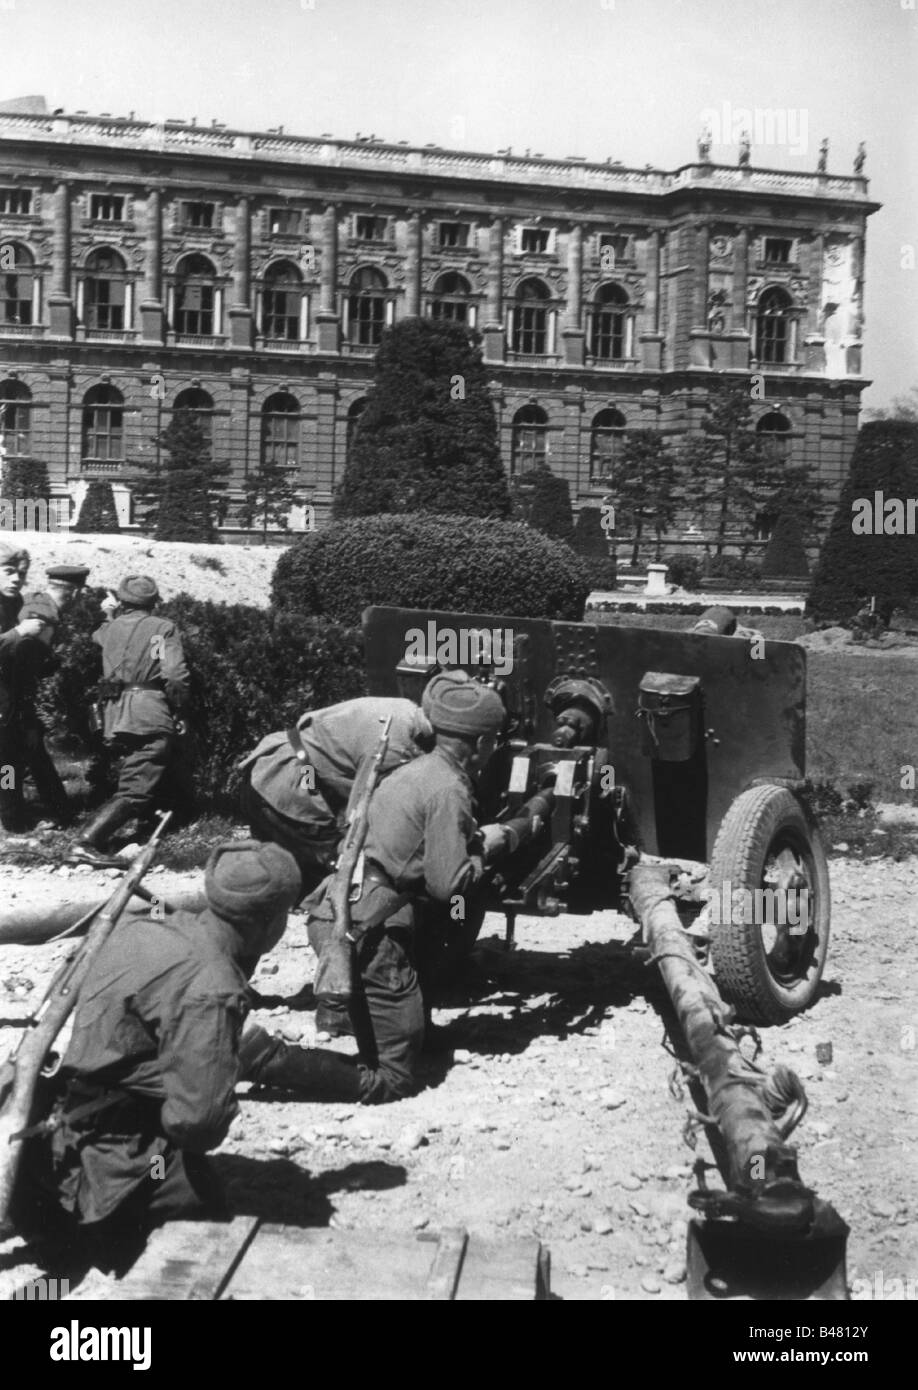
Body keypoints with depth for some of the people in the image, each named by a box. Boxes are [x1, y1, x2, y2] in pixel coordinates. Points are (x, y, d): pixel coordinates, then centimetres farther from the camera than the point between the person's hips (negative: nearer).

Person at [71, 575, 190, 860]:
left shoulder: (110, 628, 13)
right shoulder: (163, 627, 1)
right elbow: (175, 676, -8)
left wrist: (109, 616, 42)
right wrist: (179, 712, 2)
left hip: (116, 716, 6)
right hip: (151, 715, -6)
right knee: (135, 789, -12)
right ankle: (87, 841, -25)